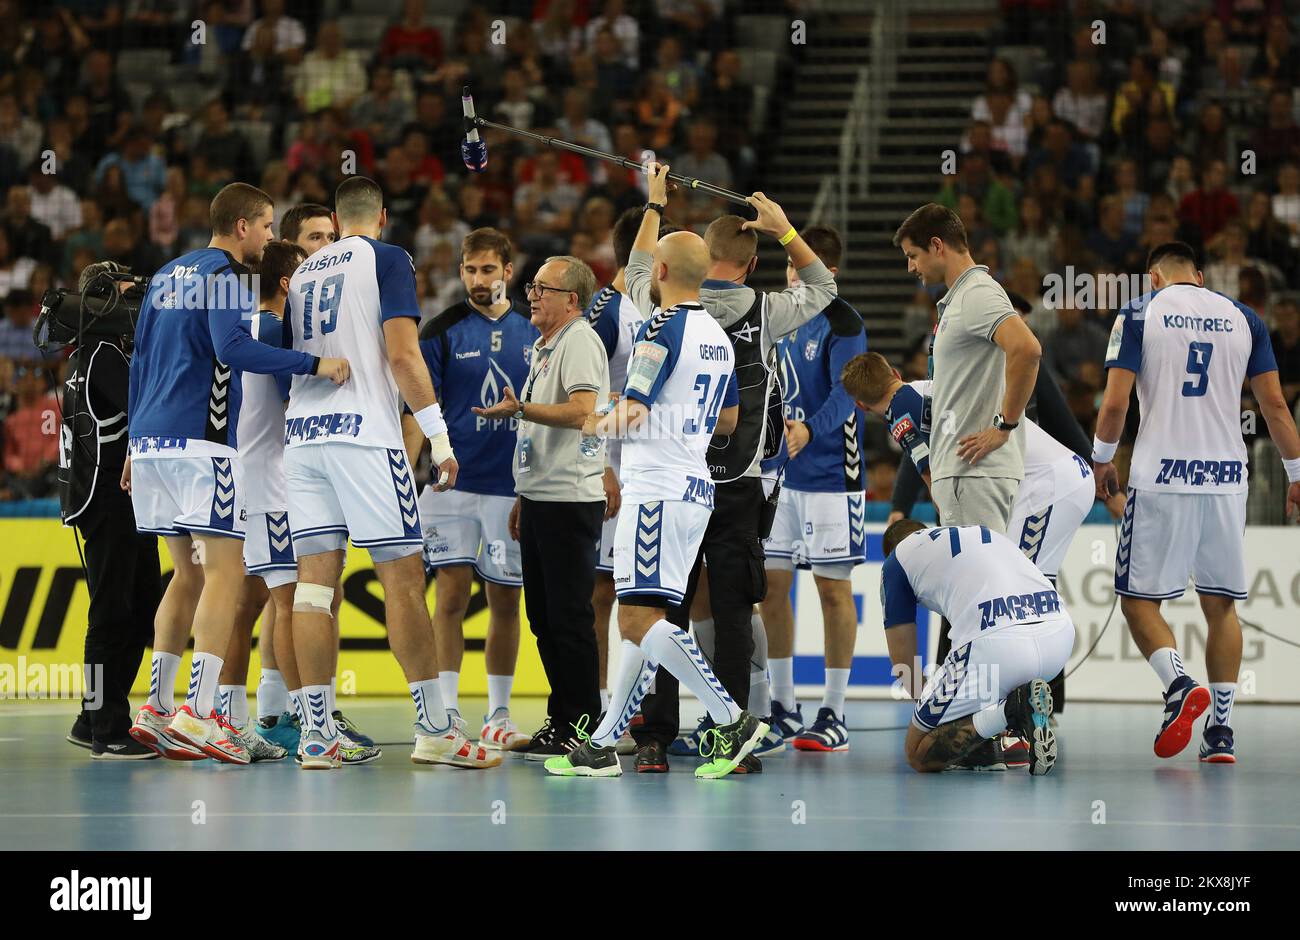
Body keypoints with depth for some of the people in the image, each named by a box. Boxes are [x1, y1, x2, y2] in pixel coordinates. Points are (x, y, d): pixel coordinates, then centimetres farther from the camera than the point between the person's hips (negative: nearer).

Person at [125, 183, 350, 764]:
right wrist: (314, 365, -22)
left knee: (189, 573, 15)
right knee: (224, 572, -9)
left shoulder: (169, 275, 21)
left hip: (151, 438, 9)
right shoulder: (223, 274, -7)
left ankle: (156, 710, 11)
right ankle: (198, 713, -18)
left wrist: (137, 444, 27)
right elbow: (233, 348, -23)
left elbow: (139, 362, 23)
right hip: (201, 442, -9)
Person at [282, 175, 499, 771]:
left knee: (315, 579, 3)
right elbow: (402, 354, -10)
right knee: (402, 576, -3)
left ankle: (316, 732, -1)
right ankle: (434, 730, -2)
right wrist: (438, 436, -8)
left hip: (302, 431, 6)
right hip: (364, 431, -6)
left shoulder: (303, 272, 19)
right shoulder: (387, 259, 0)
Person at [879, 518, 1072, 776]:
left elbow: (902, 659, 23)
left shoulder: (896, 561, 21)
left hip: (994, 645, -6)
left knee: (919, 755, 12)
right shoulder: (985, 533, 38)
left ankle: (1011, 711, -10)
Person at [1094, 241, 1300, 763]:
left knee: (1139, 600, 4)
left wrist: (1101, 460, 11)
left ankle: (1179, 685, -21)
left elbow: (1115, 404, -5)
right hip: (1226, 480, 3)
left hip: (1160, 480, -3)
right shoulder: (1243, 318, 11)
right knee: (1221, 604, 11)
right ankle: (1220, 729, 5)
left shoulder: (1139, 314, 2)